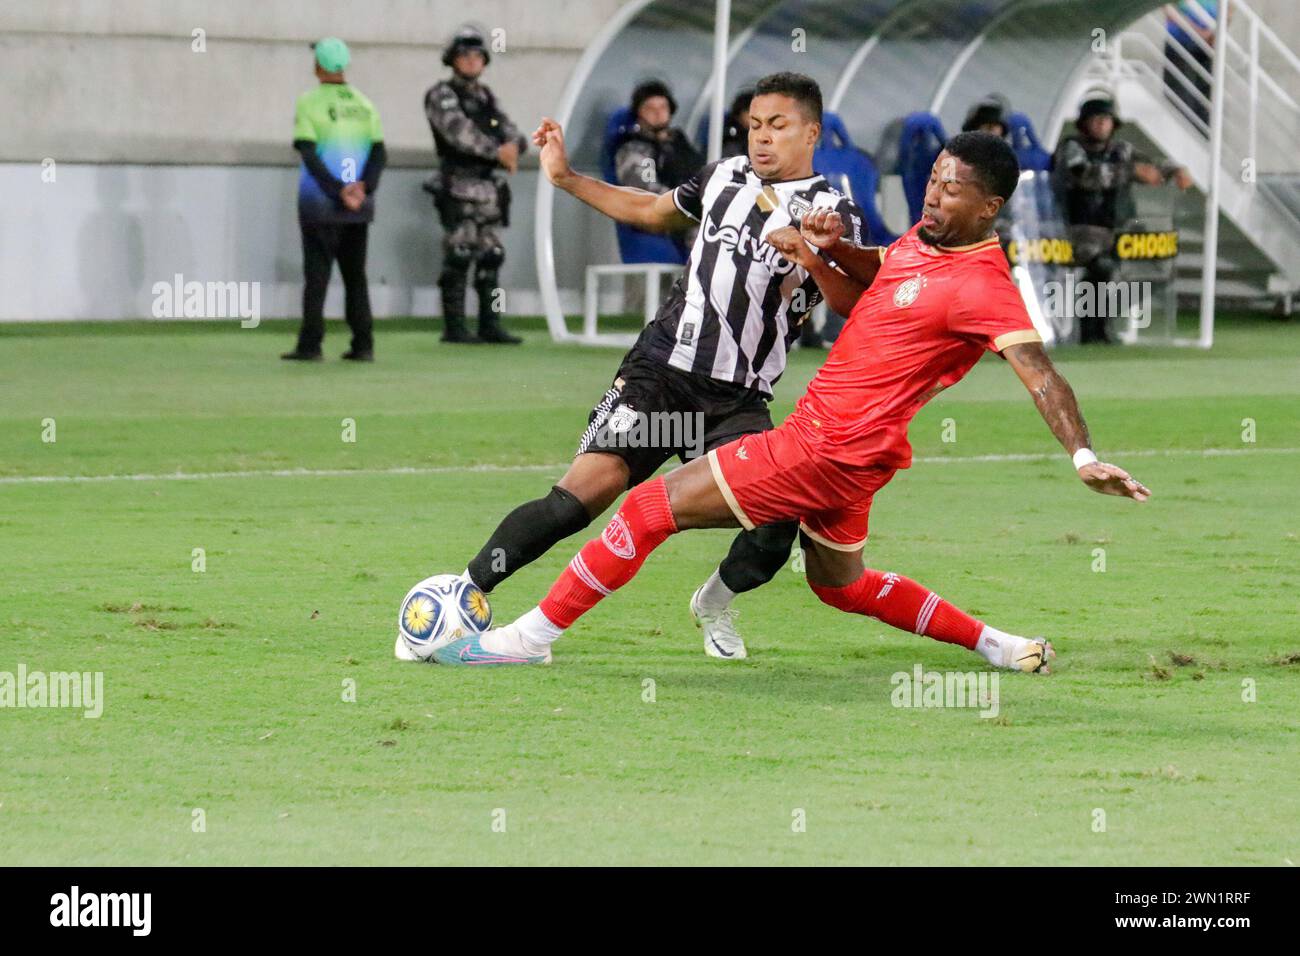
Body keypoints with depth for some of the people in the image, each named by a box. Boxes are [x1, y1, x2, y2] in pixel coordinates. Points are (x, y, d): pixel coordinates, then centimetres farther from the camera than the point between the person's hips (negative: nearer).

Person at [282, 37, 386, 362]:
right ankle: (363, 345, 5)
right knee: (356, 275, 10)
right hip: (359, 210, 4)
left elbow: (309, 154, -14)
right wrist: (362, 189, -10)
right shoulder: (364, 104, 8)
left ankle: (310, 345, -5)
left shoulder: (309, 103, -5)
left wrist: (339, 191, -15)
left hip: (320, 205, -4)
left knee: (317, 274, -2)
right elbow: (379, 153, 0)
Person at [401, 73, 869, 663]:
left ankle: (716, 604, 12)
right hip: (659, 370, 1)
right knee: (584, 493, -16)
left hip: (738, 402, -1)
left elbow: (855, 306, -14)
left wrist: (814, 254, -30)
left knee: (781, 515, -21)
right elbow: (651, 212, 32)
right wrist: (566, 179, 29)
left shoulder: (832, 213, 0)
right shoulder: (725, 178, 13)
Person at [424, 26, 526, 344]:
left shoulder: (485, 97, 18)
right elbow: (459, 131, -19)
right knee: (458, 259, -8)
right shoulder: (441, 96, -3)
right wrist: (496, 151, -25)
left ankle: (490, 326, 9)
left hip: (491, 187, 7)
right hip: (460, 188, -7)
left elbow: (513, 134, 10)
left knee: (490, 259, 6)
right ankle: (454, 328, -7)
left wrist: (513, 145, -14)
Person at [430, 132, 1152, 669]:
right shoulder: (925, 238, 6)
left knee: (654, 505, -7)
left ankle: (532, 636, 0)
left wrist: (1083, 456, -43)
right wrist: (831, 247, 5)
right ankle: (999, 647, 33)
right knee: (841, 585, 29)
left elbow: (1038, 371, -30)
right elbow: (879, 272, 27)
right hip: (837, 448, 10)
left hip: (828, 453, -10)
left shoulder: (981, 288, -22)